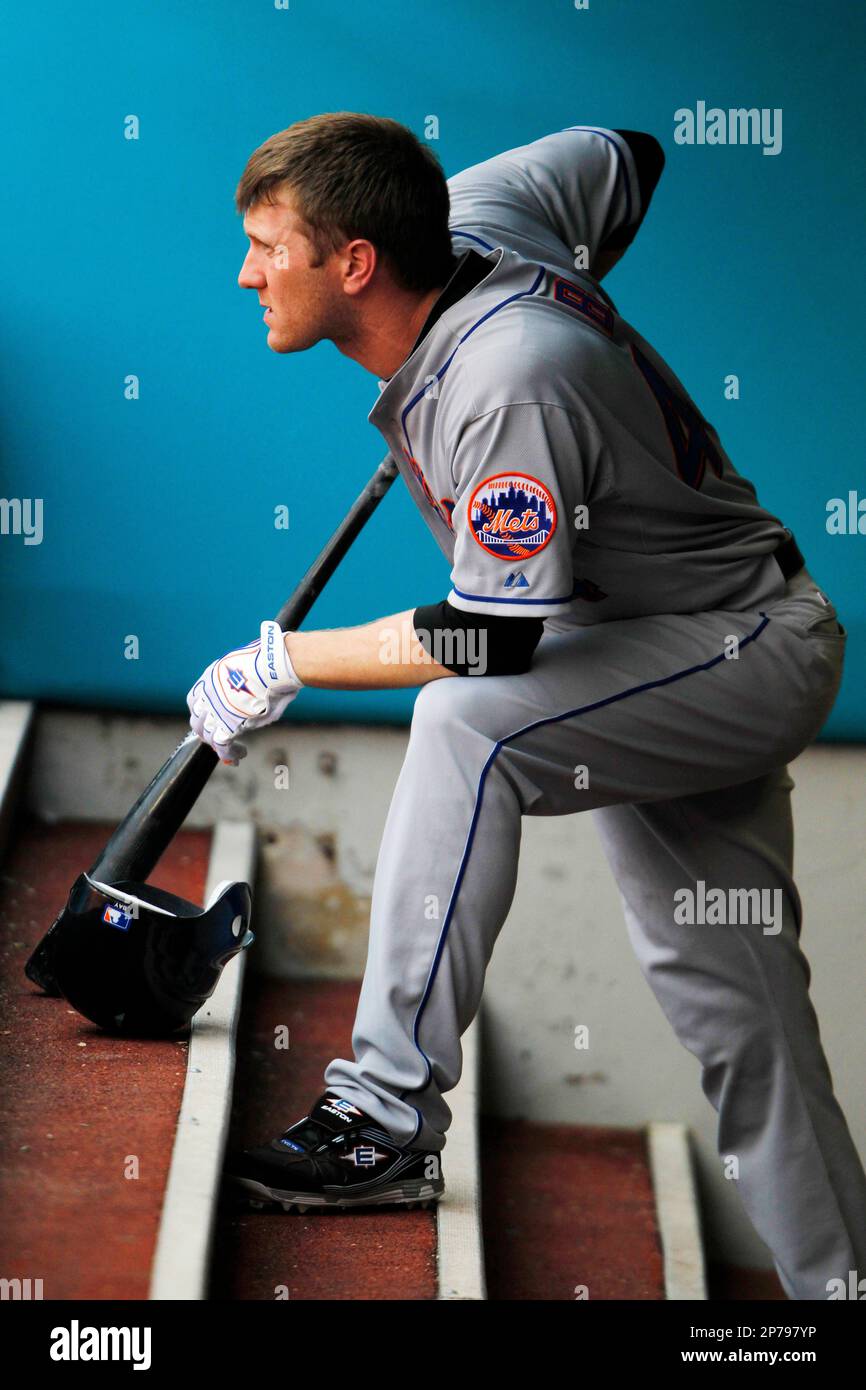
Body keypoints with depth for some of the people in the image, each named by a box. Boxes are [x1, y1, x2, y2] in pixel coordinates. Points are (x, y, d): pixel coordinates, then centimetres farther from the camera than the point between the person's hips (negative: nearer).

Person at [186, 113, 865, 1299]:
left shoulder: (512, 384, -31)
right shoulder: (475, 217, -6)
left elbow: (489, 644, -29)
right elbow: (624, 157, 12)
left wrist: (283, 662, -19)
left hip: (752, 647, -10)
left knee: (466, 723, -33)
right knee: (730, 998, 10)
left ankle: (390, 1115, -28)